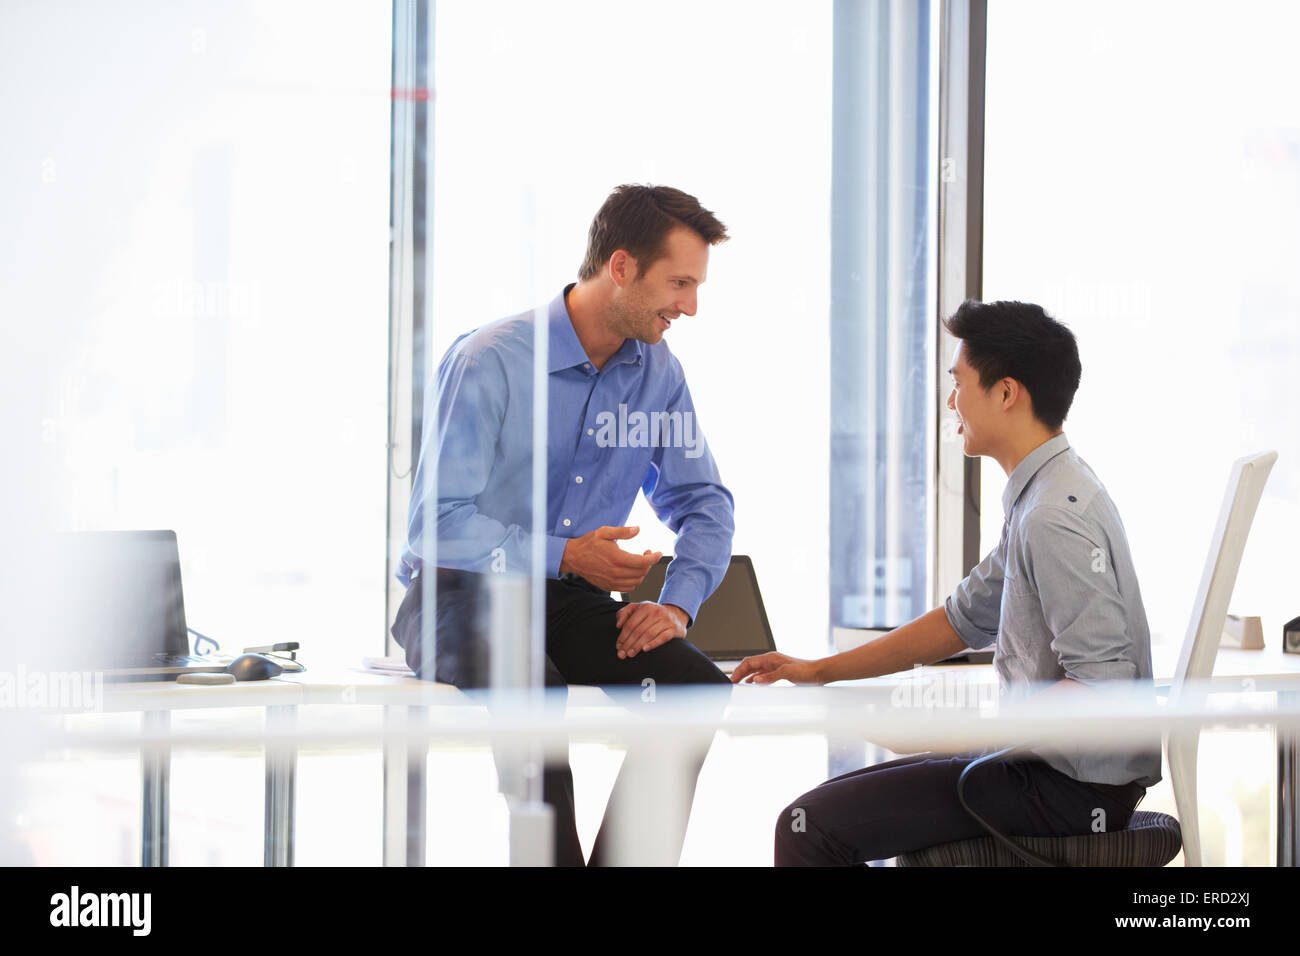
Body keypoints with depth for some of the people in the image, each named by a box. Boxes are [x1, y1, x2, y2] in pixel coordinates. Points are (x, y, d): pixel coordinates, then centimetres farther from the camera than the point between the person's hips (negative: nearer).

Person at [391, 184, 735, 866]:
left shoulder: (658, 373, 3)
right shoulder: (489, 361, -15)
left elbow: (703, 502, 11)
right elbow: (437, 524, -17)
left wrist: (677, 605, -8)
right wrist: (564, 556, -25)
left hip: (572, 602, 5)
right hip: (460, 595, -5)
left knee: (696, 682, -22)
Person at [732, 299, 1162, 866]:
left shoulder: (1055, 519, -22)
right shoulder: (1038, 499, 12)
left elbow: (1103, 684, -27)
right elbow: (965, 619, 21)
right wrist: (822, 670, 18)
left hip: (1070, 789, -10)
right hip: (1046, 763, 10)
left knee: (811, 827, -14)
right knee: (841, 799, 20)